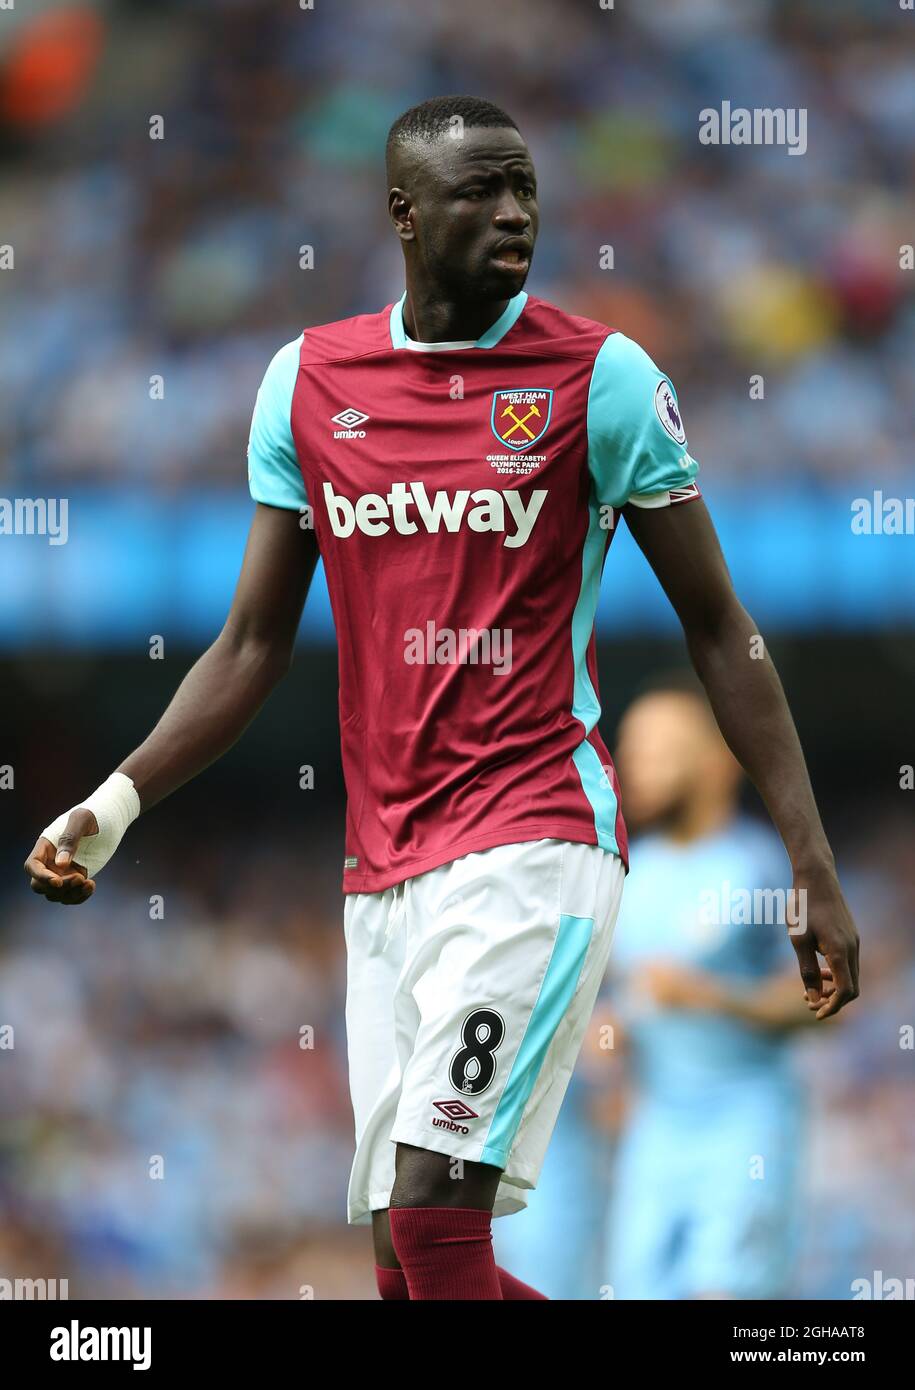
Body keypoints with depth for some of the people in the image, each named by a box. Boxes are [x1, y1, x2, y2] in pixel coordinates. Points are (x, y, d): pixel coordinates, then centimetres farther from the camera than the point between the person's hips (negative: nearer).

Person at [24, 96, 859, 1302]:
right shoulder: (308, 380, 9)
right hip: (382, 865, 5)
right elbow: (256, 644, 16)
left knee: (435, 1209, -19)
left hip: (536, 838, -5)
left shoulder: (601, 376, -2)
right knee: (405, 1256, 4)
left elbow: (719, 631, 1)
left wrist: (812, 865, -4)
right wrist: (119, 802, 4)